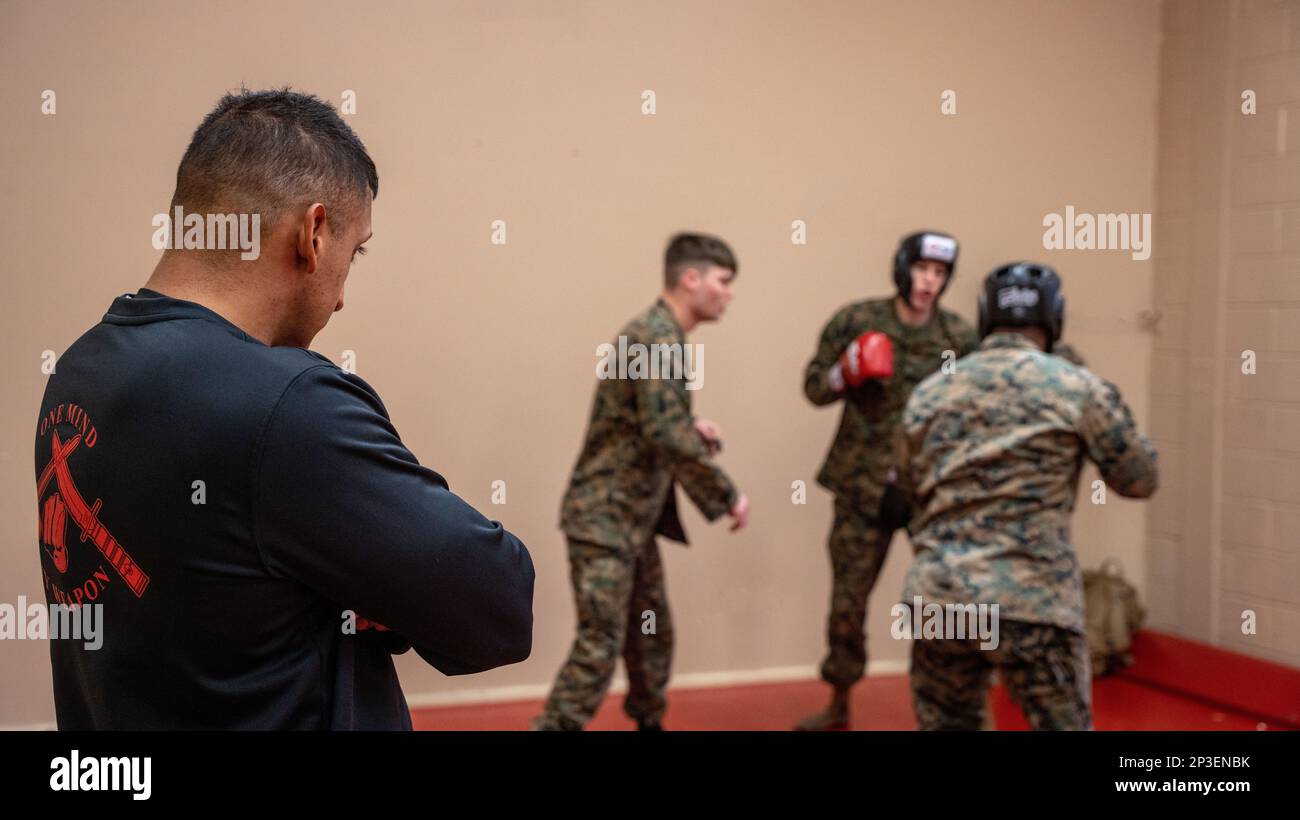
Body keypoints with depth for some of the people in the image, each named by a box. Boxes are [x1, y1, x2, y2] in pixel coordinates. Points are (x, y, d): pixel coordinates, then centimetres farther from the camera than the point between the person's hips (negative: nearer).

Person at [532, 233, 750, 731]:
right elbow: (668, 436, -26)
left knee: (652, 637, 17)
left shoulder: (661, 337, 12)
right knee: (599, 646, -9)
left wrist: (695, 430, 3)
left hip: (634, 516, 10)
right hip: (605, 517, -10)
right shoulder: (657, 340, -19)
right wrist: (728, 497, -16)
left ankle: (649, 723, 30)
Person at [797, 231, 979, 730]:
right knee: (848, 597, 8)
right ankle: (838, 703, 26)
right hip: (863, 484, 0)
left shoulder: (960, 337, -2)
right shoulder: (855, 321, -4)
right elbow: (814, 387, 1)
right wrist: (845, 373, -18)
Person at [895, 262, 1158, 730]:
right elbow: (1140, 480, 7)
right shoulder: (1079, 388, -3)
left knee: (943, 723, 17)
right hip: (1032, 604, -4)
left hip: (937, 595, 4)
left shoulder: (928, 393, 8)